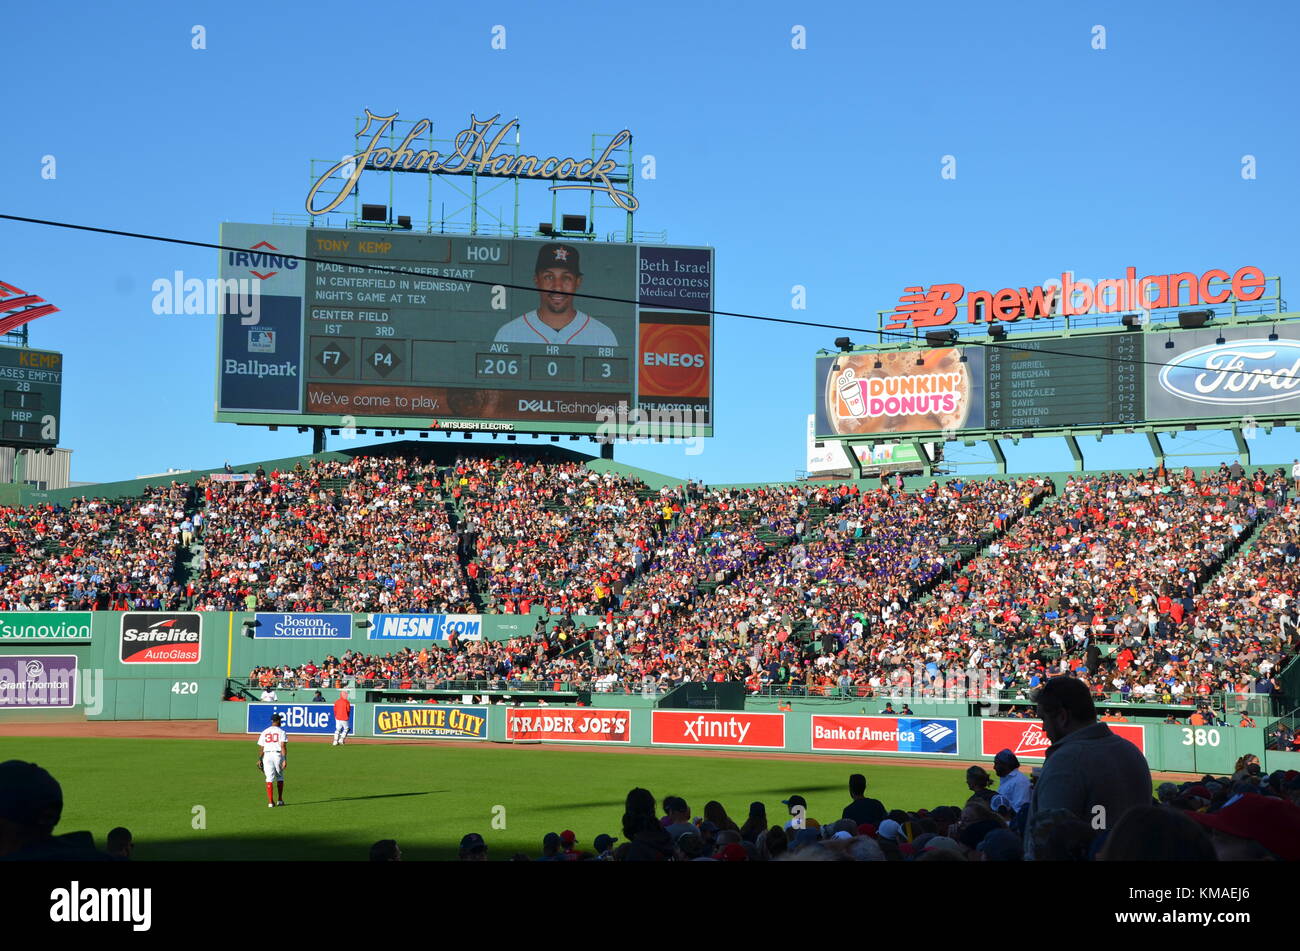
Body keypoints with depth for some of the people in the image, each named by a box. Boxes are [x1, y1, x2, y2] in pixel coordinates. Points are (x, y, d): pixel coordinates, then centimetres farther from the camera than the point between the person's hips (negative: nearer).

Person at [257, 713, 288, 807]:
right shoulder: (281, 731, -1)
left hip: (267, 756, 2)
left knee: (269, 778, 2)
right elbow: (283, 747, -10)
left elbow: (261, 748, 6)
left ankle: (270, 801, -7)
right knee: (280, 777, 15)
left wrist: (259, 760, 11)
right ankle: (280, 800, 15)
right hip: (278, 755, -2)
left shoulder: (264, 732, 10)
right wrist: (285, 760, -14)